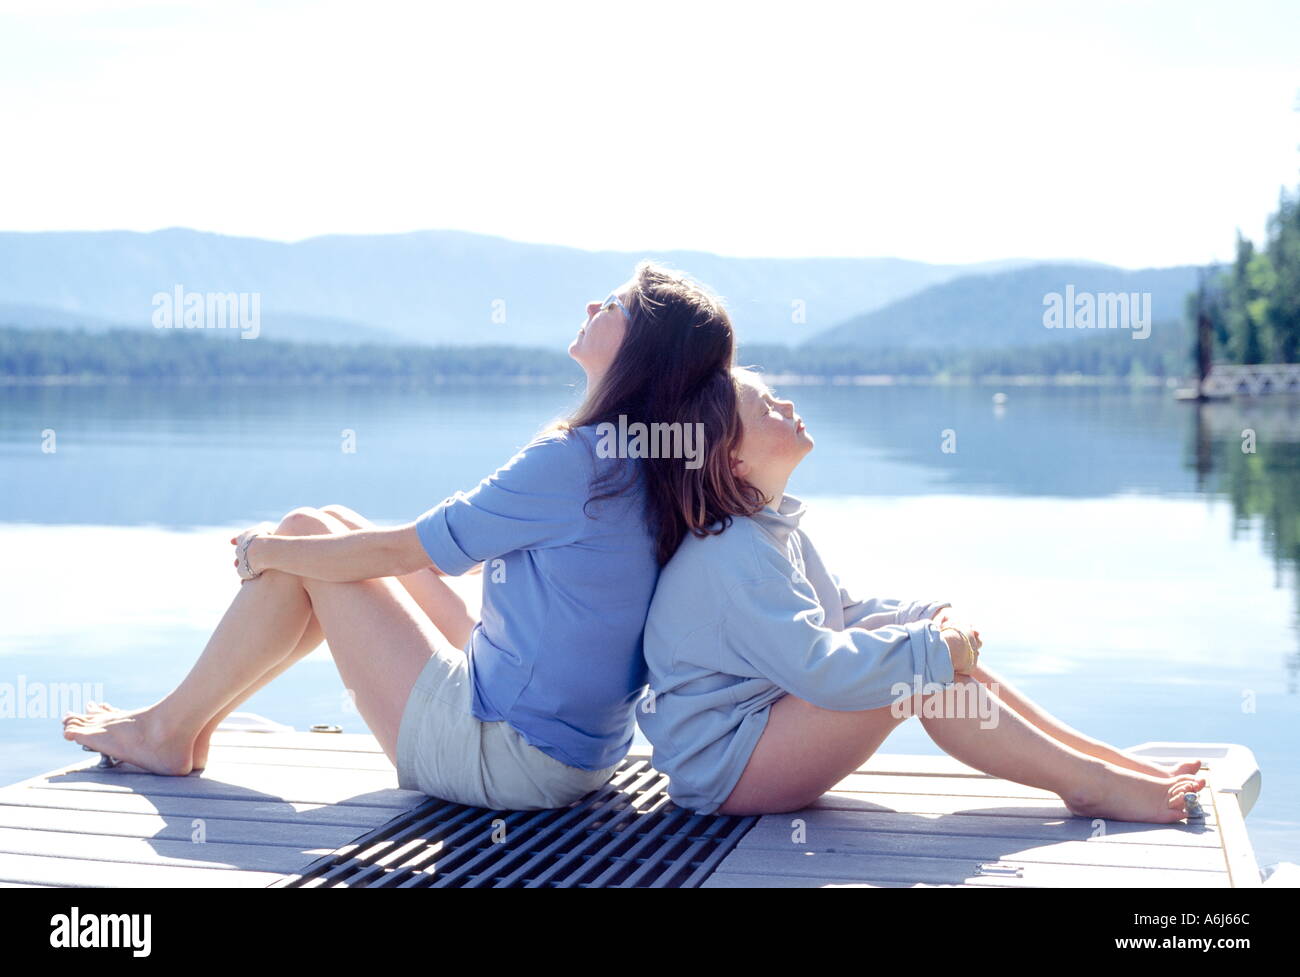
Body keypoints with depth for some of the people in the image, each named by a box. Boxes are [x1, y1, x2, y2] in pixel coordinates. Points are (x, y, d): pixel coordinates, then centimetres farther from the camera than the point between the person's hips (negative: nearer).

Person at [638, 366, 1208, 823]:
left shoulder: (772, 529, 12)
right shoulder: (733, 553, -23)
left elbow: (842, 617, 19)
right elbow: (817, 666, -31)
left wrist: (934, 620, 2)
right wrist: (930, 647, -20)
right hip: (721, 768, -10)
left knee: (942, 636, 1)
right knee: (920, 676, -22)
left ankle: (1118, 763, 2)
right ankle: (1091, 785, -11)